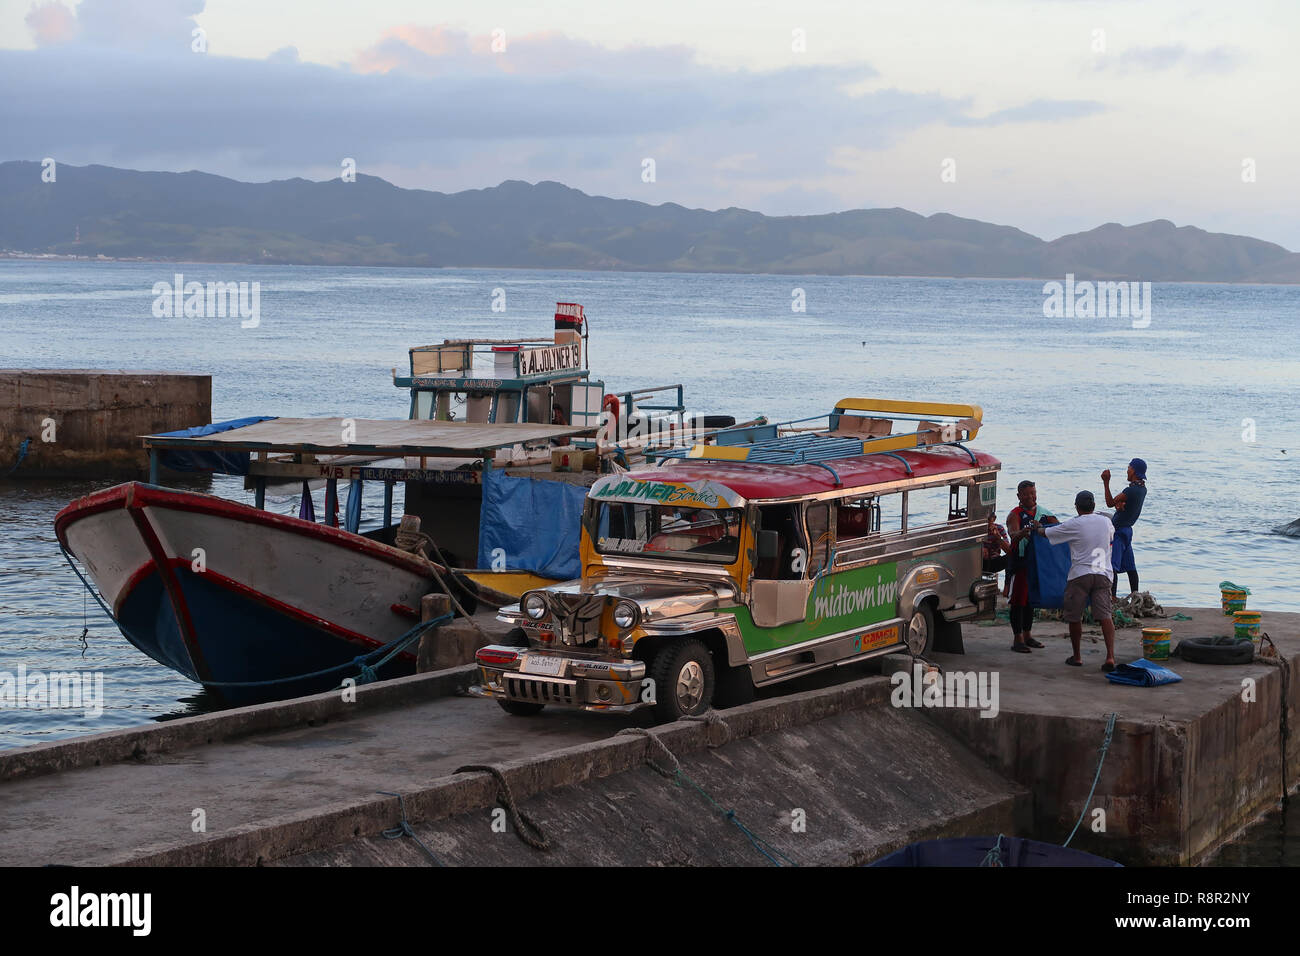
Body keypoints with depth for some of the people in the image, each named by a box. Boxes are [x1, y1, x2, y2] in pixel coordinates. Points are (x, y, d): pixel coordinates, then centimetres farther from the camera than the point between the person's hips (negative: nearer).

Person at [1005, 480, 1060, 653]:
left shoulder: (1043, 513, 10)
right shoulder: (1015, 514, -7)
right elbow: (1013, 535, -24)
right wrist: (1023, 532, -47)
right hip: (1019, 561, -6)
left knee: (1030, 599, 14)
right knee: (1018, 600, -4)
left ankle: (1027, 635, 24)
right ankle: (1017, 639, -2)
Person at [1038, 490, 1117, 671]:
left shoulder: (1073, 525, -4)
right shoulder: (1106, 522, 9)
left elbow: (1046, 533, 7)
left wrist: (1036, 528, 30)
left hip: (1080, 574, -3)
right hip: (1103, 574, 3)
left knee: (1074, 617, 11)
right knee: (1105, 615, -4)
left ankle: (1076, 657, 20)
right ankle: (1110, 656, -19)